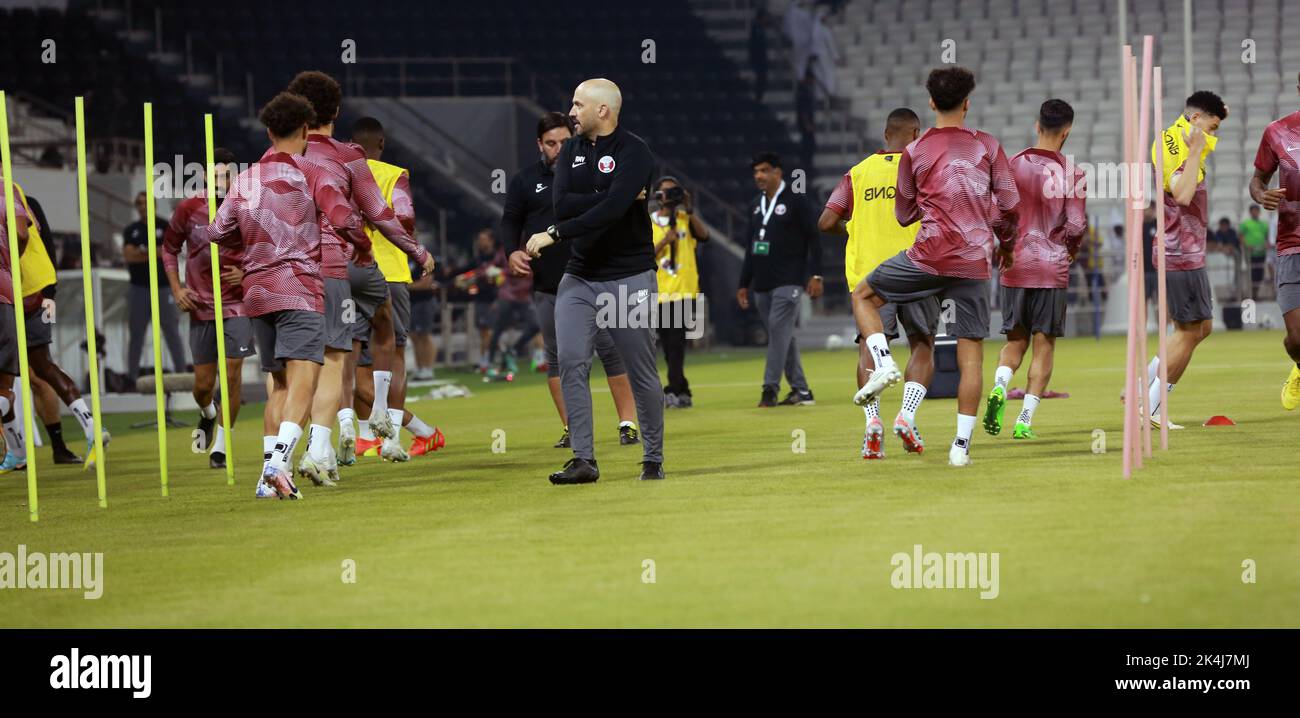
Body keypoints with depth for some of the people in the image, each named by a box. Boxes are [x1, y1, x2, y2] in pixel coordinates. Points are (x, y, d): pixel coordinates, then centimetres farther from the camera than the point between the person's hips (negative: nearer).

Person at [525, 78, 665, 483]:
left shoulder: (633, 153, -11)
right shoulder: (571, 150, 9)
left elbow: (610, 210, -24)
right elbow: (562, 205, -6)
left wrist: (554, 235, -25)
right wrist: (613, 196, -16)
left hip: (629, 277, -5)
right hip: (579, 275, 5)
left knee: (642, 372, 1)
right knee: (571, 363, -7)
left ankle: (653, 460, 12)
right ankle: (583, 460, -6)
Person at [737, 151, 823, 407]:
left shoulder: (795, 201, -3)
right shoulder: (755, 205, 16)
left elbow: (814, 239, -5)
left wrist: (815, 275, -13)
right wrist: (744, 284, 19)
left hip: (789, 280, -7)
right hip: (762, 285, 7)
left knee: (779, 328, -17)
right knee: (782, 336, 7)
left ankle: (770, 388, -20)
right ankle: (801, 391, 12)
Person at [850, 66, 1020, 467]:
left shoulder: (915, 152, 3)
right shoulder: (988, 146, 5)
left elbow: (904, 215, 11)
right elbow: (1009, 206, 5)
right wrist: (1006, 246, 23)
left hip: (931, 254, -2)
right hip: (975, 262, 2)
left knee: (863, 296, 19)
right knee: (971, 351, 5)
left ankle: (883, 363, -4)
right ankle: (962, 445, 0)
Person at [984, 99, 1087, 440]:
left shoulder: (1012, 166, 0)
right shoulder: (1072, 174, -7)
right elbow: (1076, 226, -10)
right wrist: (1070, 251, 10)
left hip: (1014, 267, 2)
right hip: (1052, 269, -2)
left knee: (1015, 340, 14)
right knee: (1044, 345, 5)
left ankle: (999, 386, -15)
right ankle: (1025, 421, -1)